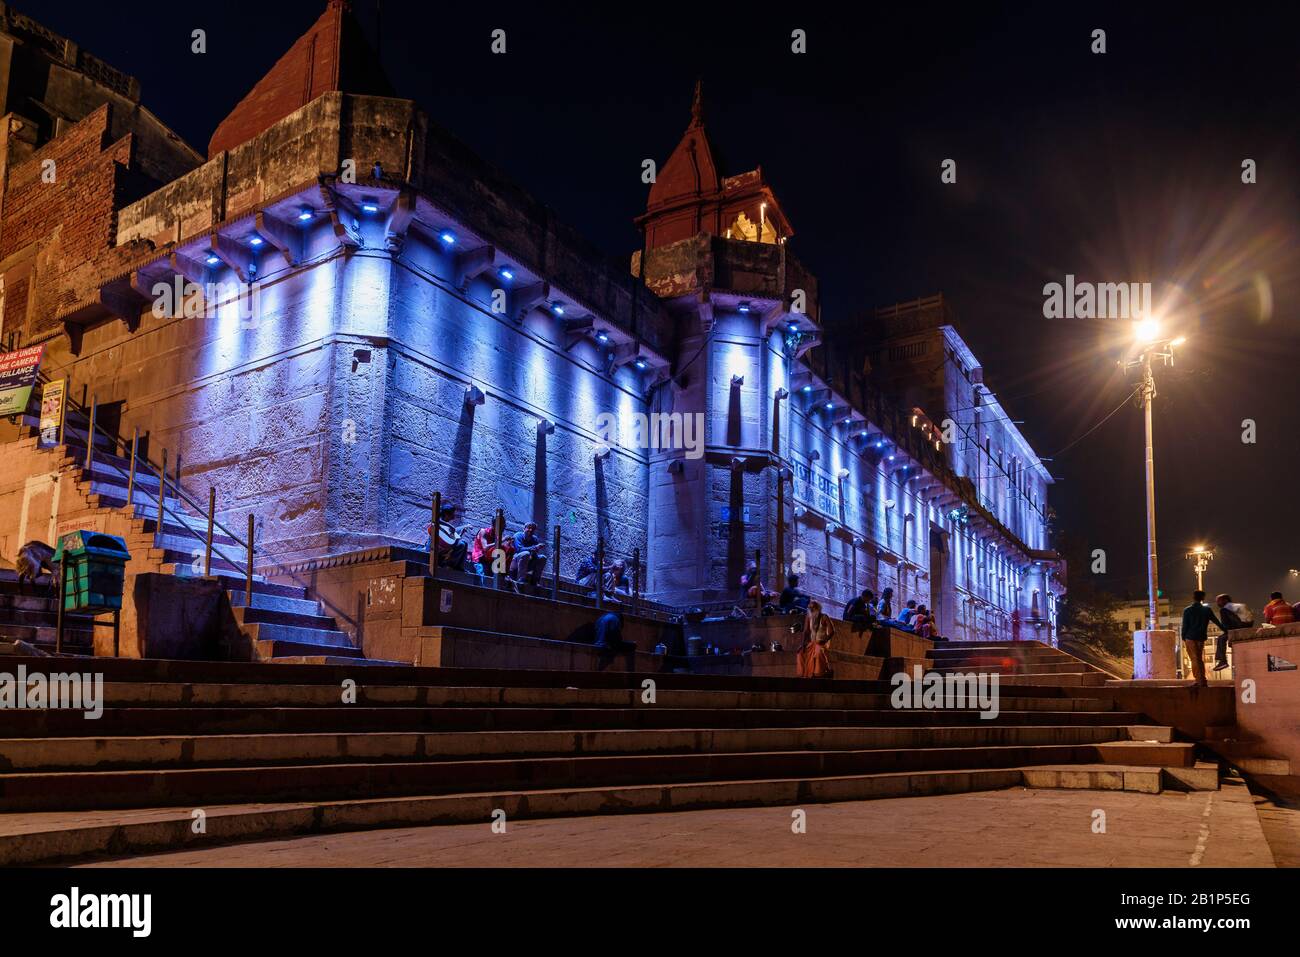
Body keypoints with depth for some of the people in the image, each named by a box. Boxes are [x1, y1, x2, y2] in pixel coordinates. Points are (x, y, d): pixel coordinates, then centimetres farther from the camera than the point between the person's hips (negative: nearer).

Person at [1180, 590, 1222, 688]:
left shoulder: (1187, 610, -4)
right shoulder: (1207, 609, 3)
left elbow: (1185, 625, -5)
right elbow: (1216, 621, 9)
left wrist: (1183, 638, 5)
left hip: (1190, 638, -3)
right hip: (1201, 637, 3)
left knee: (1195, 659, -2)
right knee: (1199, 659, 15)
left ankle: (1200, 680, -8)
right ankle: (1202, 680, 13)